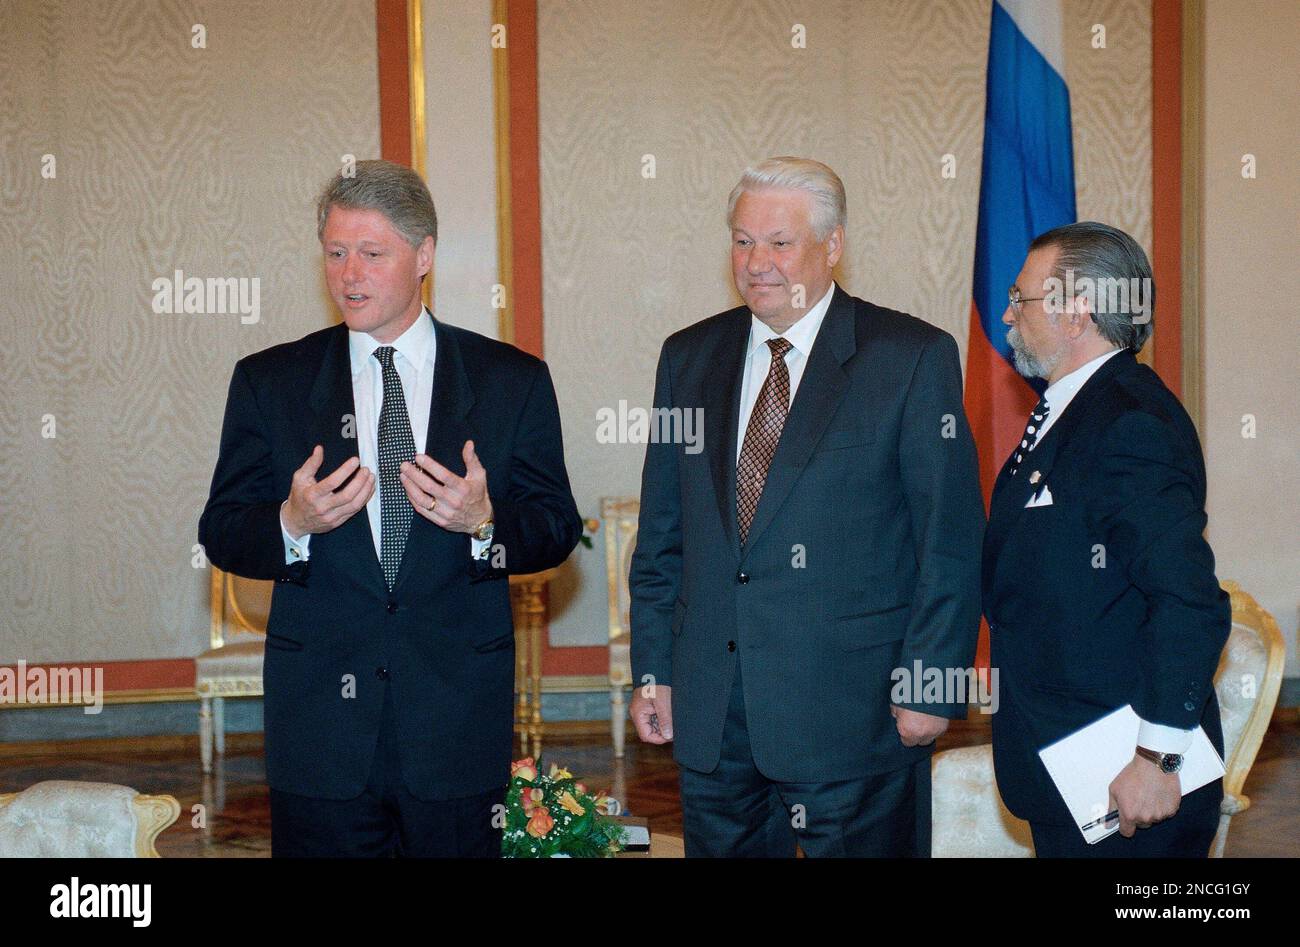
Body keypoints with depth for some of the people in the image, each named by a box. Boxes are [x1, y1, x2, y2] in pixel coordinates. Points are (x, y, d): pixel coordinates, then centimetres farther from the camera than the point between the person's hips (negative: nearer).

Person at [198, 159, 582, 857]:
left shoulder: (513, 380, 3)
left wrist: (485, 523, -19)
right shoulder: (269, 382, 4)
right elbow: (221, 532, 3)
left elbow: (557, 529, 2)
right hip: (318, 717, 0)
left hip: (459, 717, 0)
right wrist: (292, 525, -18)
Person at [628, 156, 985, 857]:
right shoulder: (688, 357, 9)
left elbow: (951, 542, -6)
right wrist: (652, 670, 8)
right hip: (709, 711, 4)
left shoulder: (914, 358, -4)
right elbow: (661, 533, 12)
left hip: (854, 710, -4)